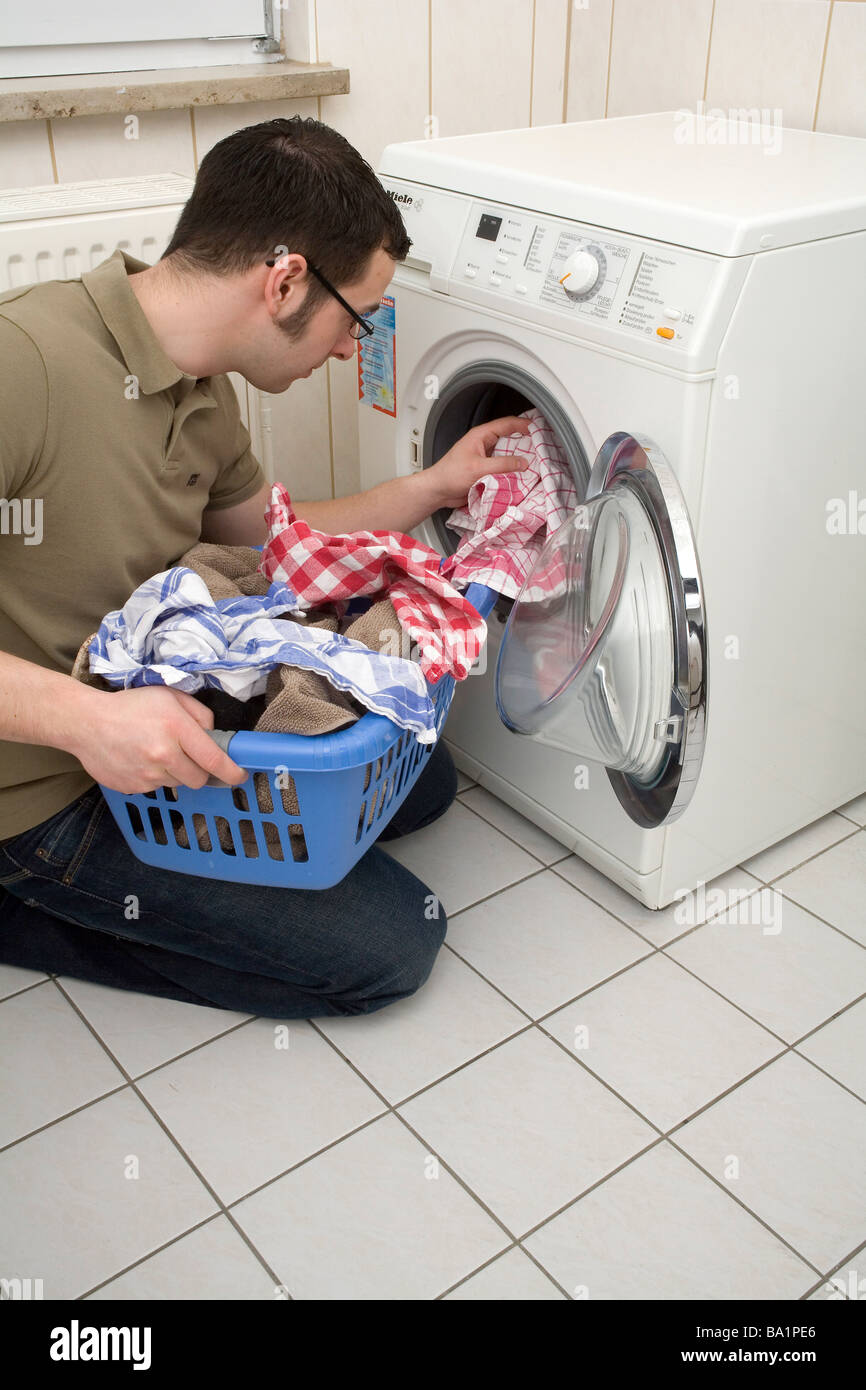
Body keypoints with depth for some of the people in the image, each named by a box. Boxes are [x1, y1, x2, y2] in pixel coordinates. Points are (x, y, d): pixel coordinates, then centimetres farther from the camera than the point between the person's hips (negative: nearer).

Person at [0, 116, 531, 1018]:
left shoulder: (201, 388, 1)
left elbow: (263, 535, 18)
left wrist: (433, 486, 14)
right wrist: (82, 716, -40)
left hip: (168, 712, 9)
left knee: (424, 780, 16)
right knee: (389, 946, -9)